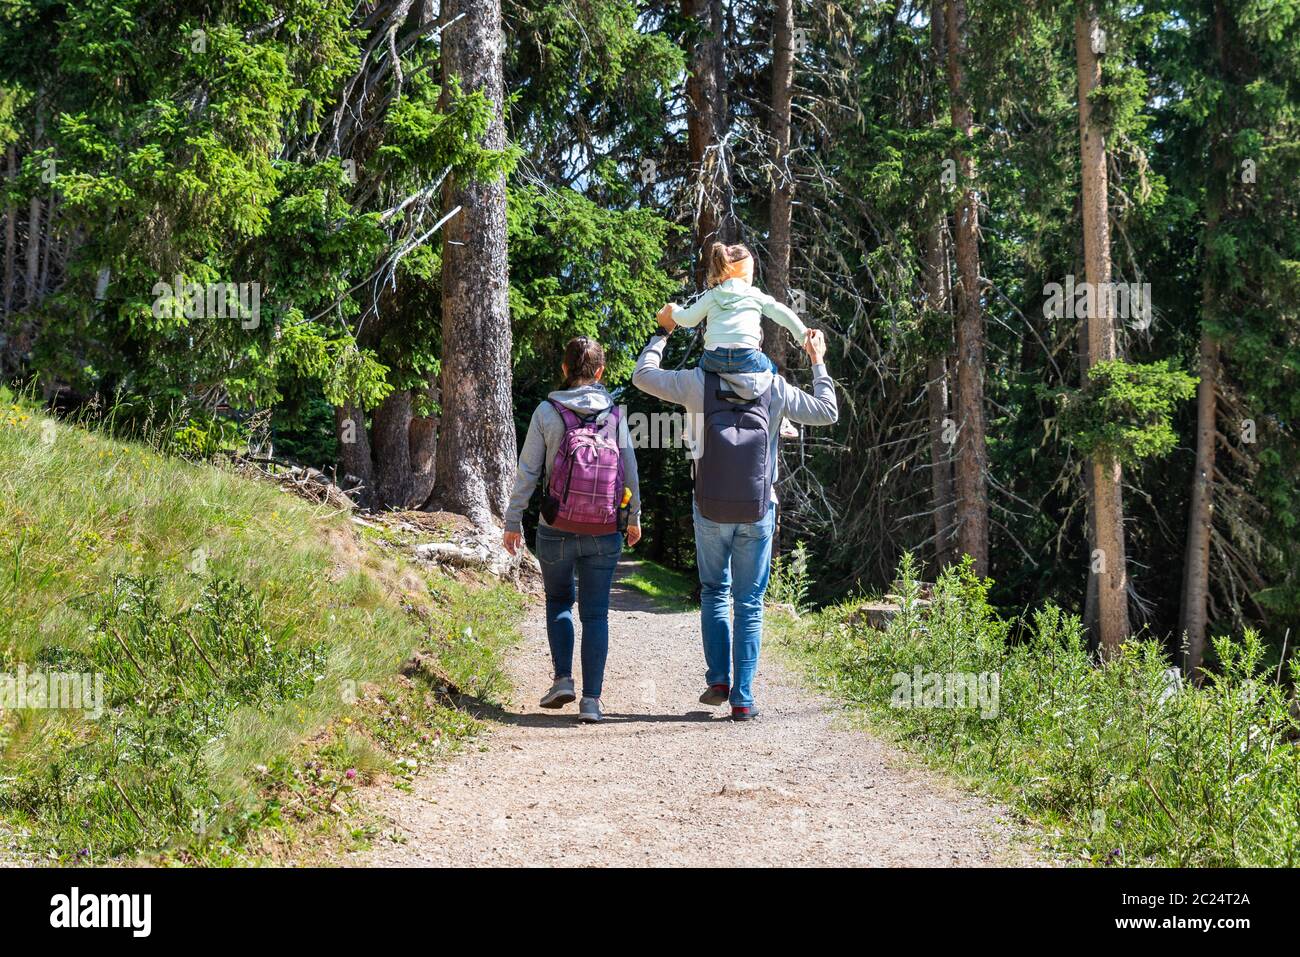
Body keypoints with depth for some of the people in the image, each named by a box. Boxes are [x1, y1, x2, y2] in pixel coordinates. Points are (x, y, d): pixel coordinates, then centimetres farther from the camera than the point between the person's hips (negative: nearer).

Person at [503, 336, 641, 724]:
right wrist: (634, 518, 19)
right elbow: (630, 471, 5)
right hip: (605, 533, 1)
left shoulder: (547, 412, -6)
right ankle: (591, 699, 2)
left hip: (557, 531, -1)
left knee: (558, 601, 21)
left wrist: (512, 522, 4)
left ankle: (563, 679, 9)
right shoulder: (614, 415, -1)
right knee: (595, 613, 7)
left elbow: (527, 472, -5)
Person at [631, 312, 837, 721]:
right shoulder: (774, 388, -4)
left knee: (714, 593, 18)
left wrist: (662, 332, 18)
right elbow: (827, 412, 7)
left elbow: (643, 375, 5)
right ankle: (743, 698, 3)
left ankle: (718, 678, 5)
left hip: (711, 511, 0)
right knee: (749, 603, 6)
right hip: (758, 512, 0)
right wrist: (819, 364, 19)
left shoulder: (700, 383, -7)